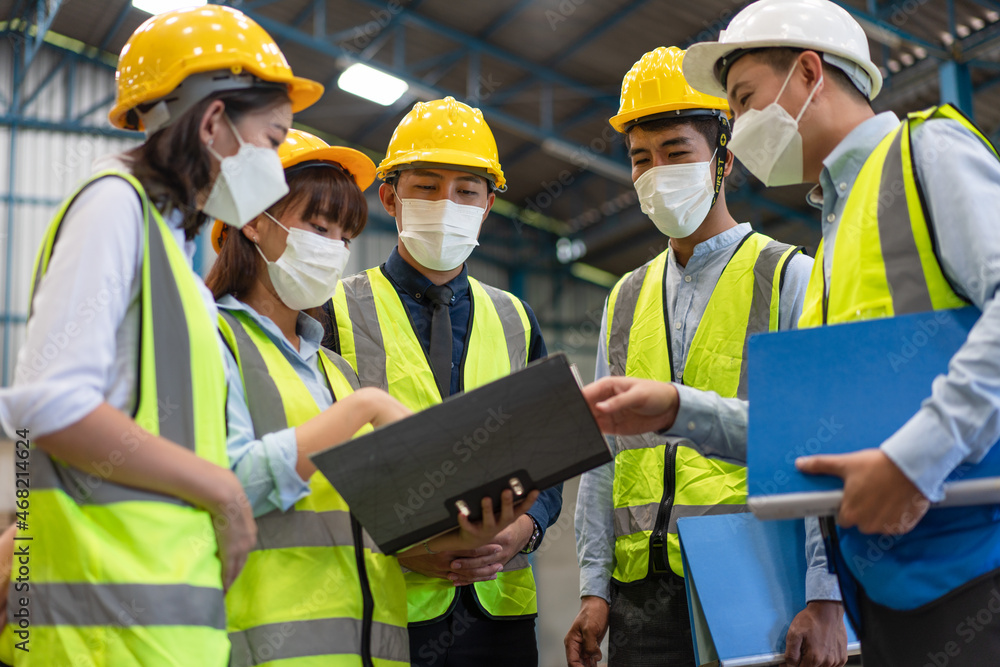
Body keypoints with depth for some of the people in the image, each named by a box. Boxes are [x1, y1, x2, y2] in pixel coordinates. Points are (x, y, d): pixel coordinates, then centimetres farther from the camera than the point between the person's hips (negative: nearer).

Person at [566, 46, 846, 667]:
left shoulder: (790, 278, 1)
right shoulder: (625, 300, 15)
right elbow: (604, 454, 14)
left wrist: (826, 598, -15)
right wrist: (594, 588, 6)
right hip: (642, 594, 4)